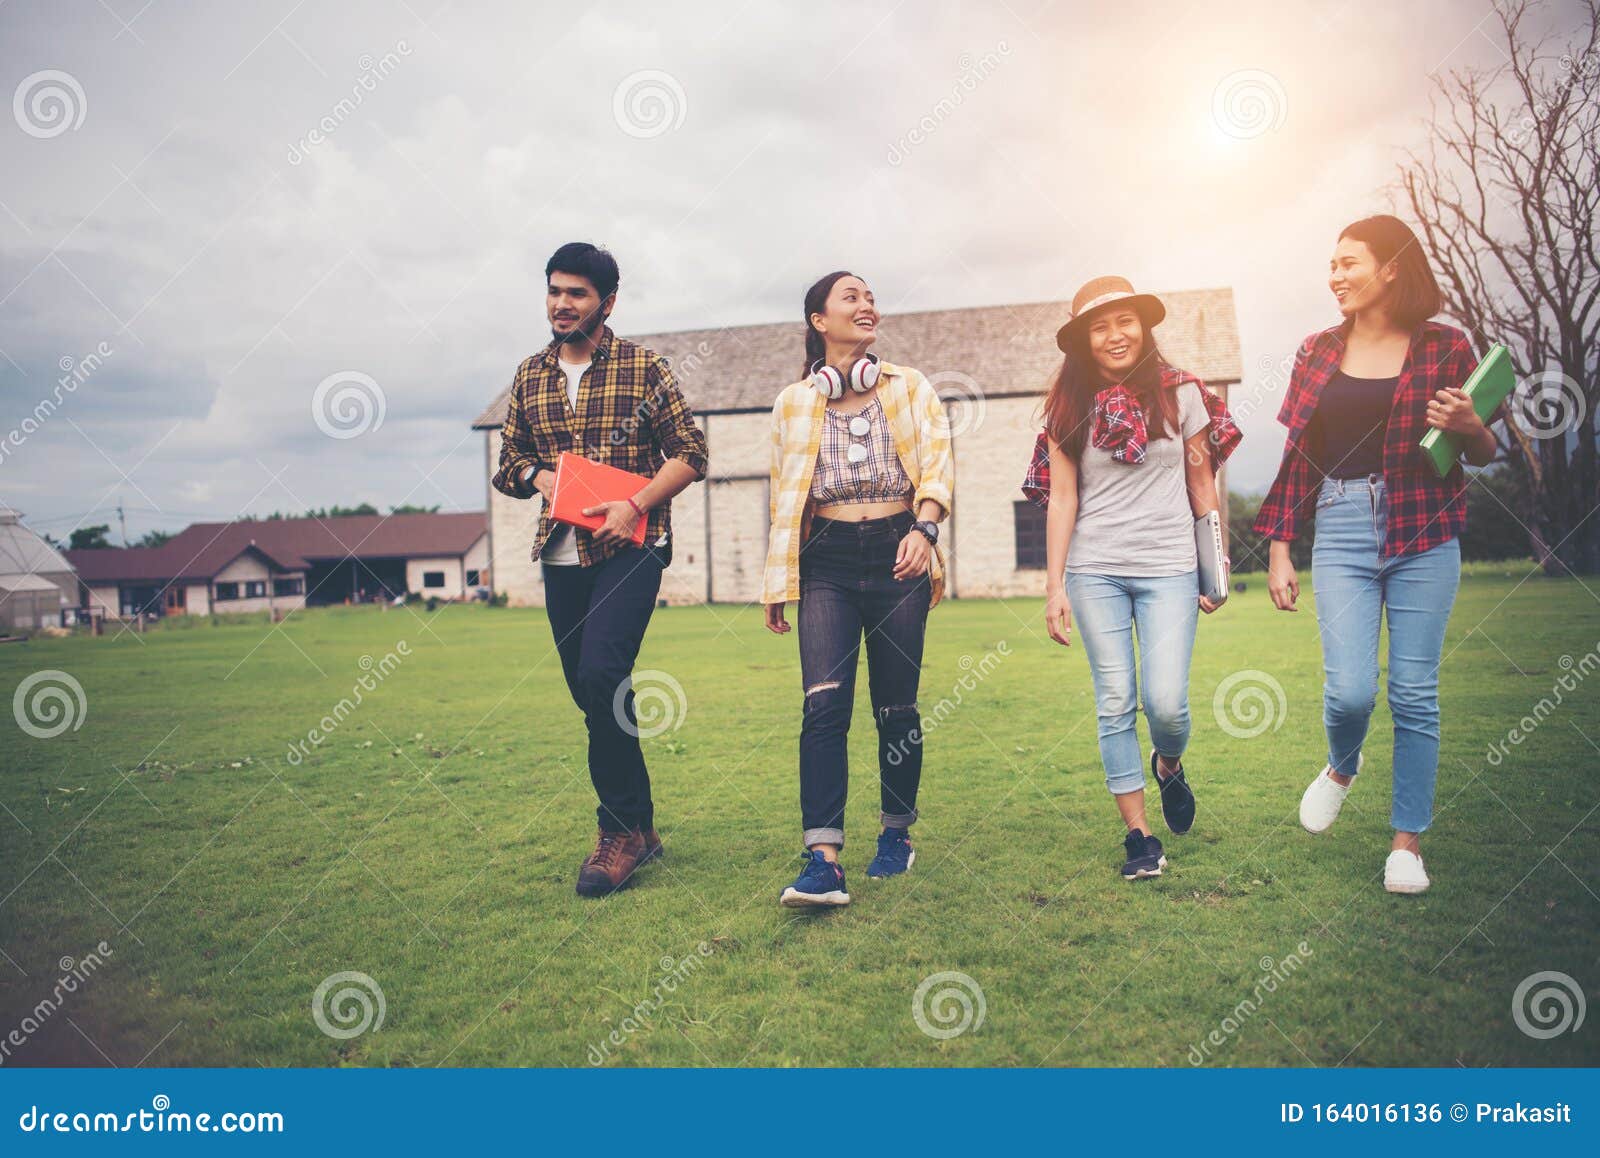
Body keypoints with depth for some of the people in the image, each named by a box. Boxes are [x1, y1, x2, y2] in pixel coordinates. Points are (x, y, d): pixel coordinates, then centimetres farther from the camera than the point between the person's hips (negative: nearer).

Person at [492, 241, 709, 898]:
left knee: (600, 675, -21)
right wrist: (539, 477, -5)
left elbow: (691, 453, -3)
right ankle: (636, 825, 22)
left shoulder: (642, 368, -1)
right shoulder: (530, 376, 13)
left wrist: (635, 505, -16)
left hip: (630, 548, -5)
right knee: (590, 692, 8)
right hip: (560, 554, 6)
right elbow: (507, 462, 18)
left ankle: (623, 827, -5)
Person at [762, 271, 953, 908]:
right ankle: (823, 860, -16)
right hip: (827, 561, 0)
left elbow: (937, 463, -1)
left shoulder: (910, 387, 9)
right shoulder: (793, 403, 11)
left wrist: (923, 529, -20)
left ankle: (897, 833, 25)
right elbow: (784, 495, 14)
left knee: (896, 707, 5)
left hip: (896, 554, 0)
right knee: (824, 703, -15)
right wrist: (777, 582, 13)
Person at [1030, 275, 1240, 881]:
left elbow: (1203, 486, 9)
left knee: (1166, 702, -7)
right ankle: (1139, 834, 13)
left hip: (1168, 569, -1)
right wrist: (1054, 585, -2)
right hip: (1094, 572, 1)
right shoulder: (1070, 408, 6)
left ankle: (1169, 765, 30)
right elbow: (1061, 498, 3)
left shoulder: (1182, 393, 4)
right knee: (1115, 703, 1)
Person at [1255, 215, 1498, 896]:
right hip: (1341, 534, 1)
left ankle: (1408, 840, 17)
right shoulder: (1318, 353, 9)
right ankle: (1341, 767, 26)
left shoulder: (1444, 347, 4)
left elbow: (1486, 454, 11)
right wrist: (1279, 550, 6)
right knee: (1350, 688, -9)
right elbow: (1296, 457, 10)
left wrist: (1469, 426, -13)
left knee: (1414, 693, 2)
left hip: (1424, 536, -1)